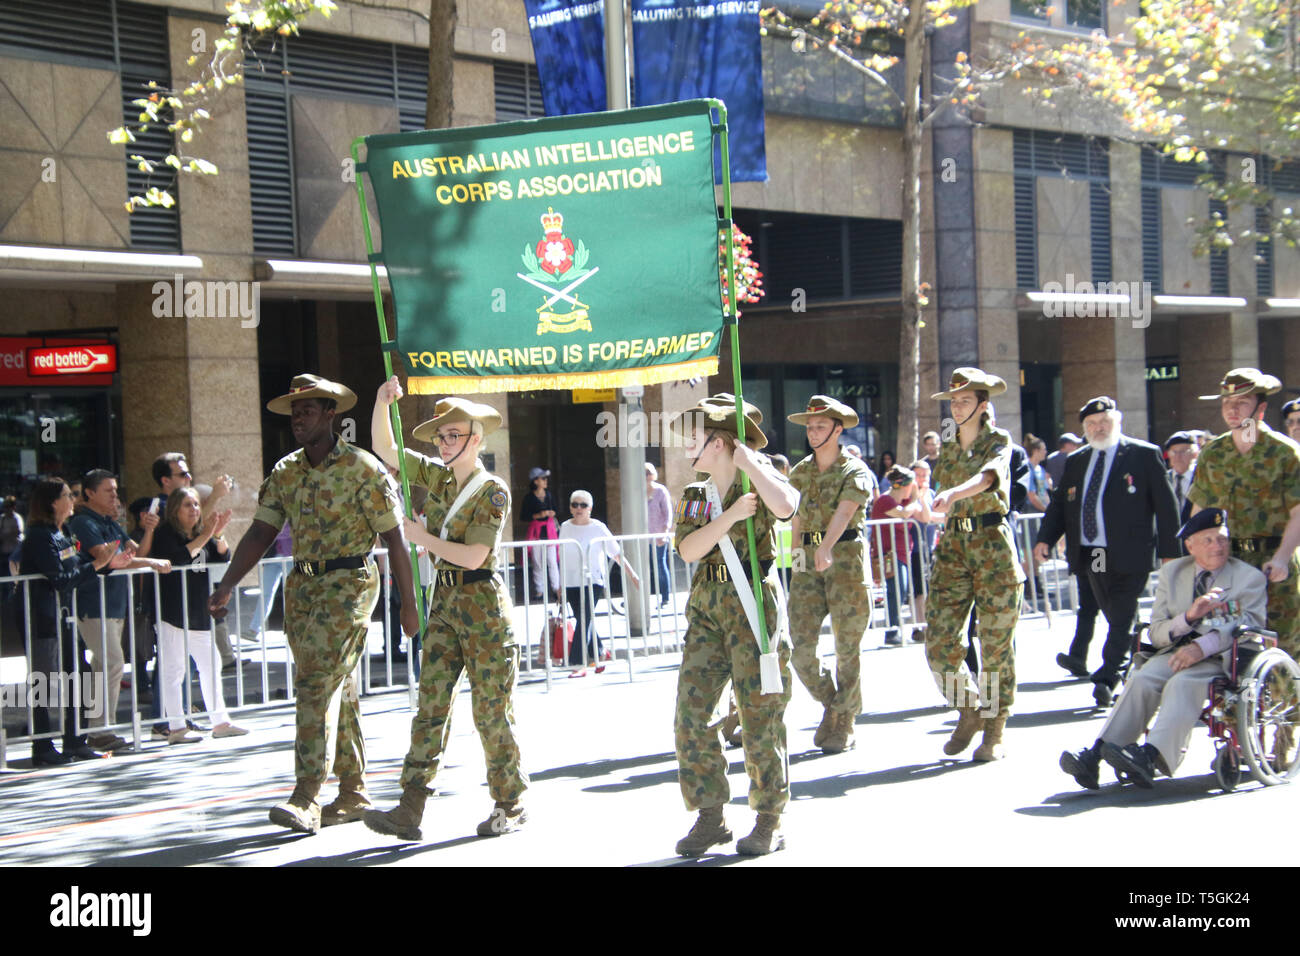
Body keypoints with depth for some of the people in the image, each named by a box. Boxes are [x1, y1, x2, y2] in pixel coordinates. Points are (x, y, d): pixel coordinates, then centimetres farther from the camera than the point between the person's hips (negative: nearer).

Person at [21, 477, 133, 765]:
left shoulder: (62, 535, 13)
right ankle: (42, 748, 2)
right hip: (43, 619, -9)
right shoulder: (40, 536, -15)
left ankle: (75, 742, 19)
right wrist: (97, 564, -18)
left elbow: (82, 564, 15)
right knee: (45, 683, -4)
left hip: (64, 616, 9)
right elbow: (60, 579, -19)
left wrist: (110, 563, 1)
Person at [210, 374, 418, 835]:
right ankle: (354, 793, 18)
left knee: (318, 685, -16)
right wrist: (226, 586, -6)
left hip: (348, 585, -6)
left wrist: (408, 604, -5)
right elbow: (260, 533, 7)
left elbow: (394, 538, -5)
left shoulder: (362, 468, -7)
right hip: (302, 585, 7)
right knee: (338, 691, 11)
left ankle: (306, 798, -19)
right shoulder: (285, 472, 10)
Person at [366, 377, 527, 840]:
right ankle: (410, 808, -4)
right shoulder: (437, 476, 10)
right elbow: (384, 449, 10)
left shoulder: (493, 490, -9)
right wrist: (382, 403, -5)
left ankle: (510, 805, 12)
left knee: (491, 710, 0)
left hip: (482, 603, -6)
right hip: (444, 602, 6)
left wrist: (422, 538, -12)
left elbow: (472, 556, -17)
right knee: (431, 703, 0)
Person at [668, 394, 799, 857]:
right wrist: (730, 515, -14)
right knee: (690, 713, -3)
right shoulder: (692, 497, 15)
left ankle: (769, 821, 7)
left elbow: (784, 506, -24)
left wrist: (746, 458, -15)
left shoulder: (758, 483, 1)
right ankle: (709, 817, 6)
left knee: (760, 713, -3)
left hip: (752, 605, -5)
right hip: (705, 609, 5)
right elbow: (688, 550, -2)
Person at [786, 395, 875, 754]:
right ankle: (830, 704, 17)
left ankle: (842, 726, 11)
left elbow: (845, 511, -23)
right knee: (800, 643, -6)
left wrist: (827, 547, -39)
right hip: (808, 562, 4)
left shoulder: (855, 470, -5)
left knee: (847, 645, 0)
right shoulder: (800, 472, 12)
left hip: (847, 558, -4)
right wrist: (798, 556, 9)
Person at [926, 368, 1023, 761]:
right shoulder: (947, 450, 15)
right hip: (952, 547, 5)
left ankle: (994, 731, 8)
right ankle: (968, 711, 16)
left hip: (992, 547, -5)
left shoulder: (998, 441, -2)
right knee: (938, 643, -5)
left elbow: (990, 475, -24)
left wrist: (954, 493, -42)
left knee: (996, 644, -3)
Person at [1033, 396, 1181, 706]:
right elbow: (1060, 505, 13)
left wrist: (1169, 552, -8)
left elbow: (1166, 506, -2)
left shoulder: (1144, 455, 0)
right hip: (1091, 555, 5)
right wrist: (1045, 539, -4)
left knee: (1121, 619, -9)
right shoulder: (1076, 462, 16)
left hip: (1128, 556, -5)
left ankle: (1105, 680, -11)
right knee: (1116, 619, 11)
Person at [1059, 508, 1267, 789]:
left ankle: (1150, 756, -53)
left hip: (1222, 659, -4)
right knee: (1141, 681, -27)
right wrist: (1188, 617, -12)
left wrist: (1203, 646, -21)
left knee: (1181, 684, -34)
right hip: (1176, 651, 4)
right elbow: (1156, 634, 10)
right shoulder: (1172, 572, 17)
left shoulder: (1250, 578, 8)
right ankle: (1095, 755, -41)